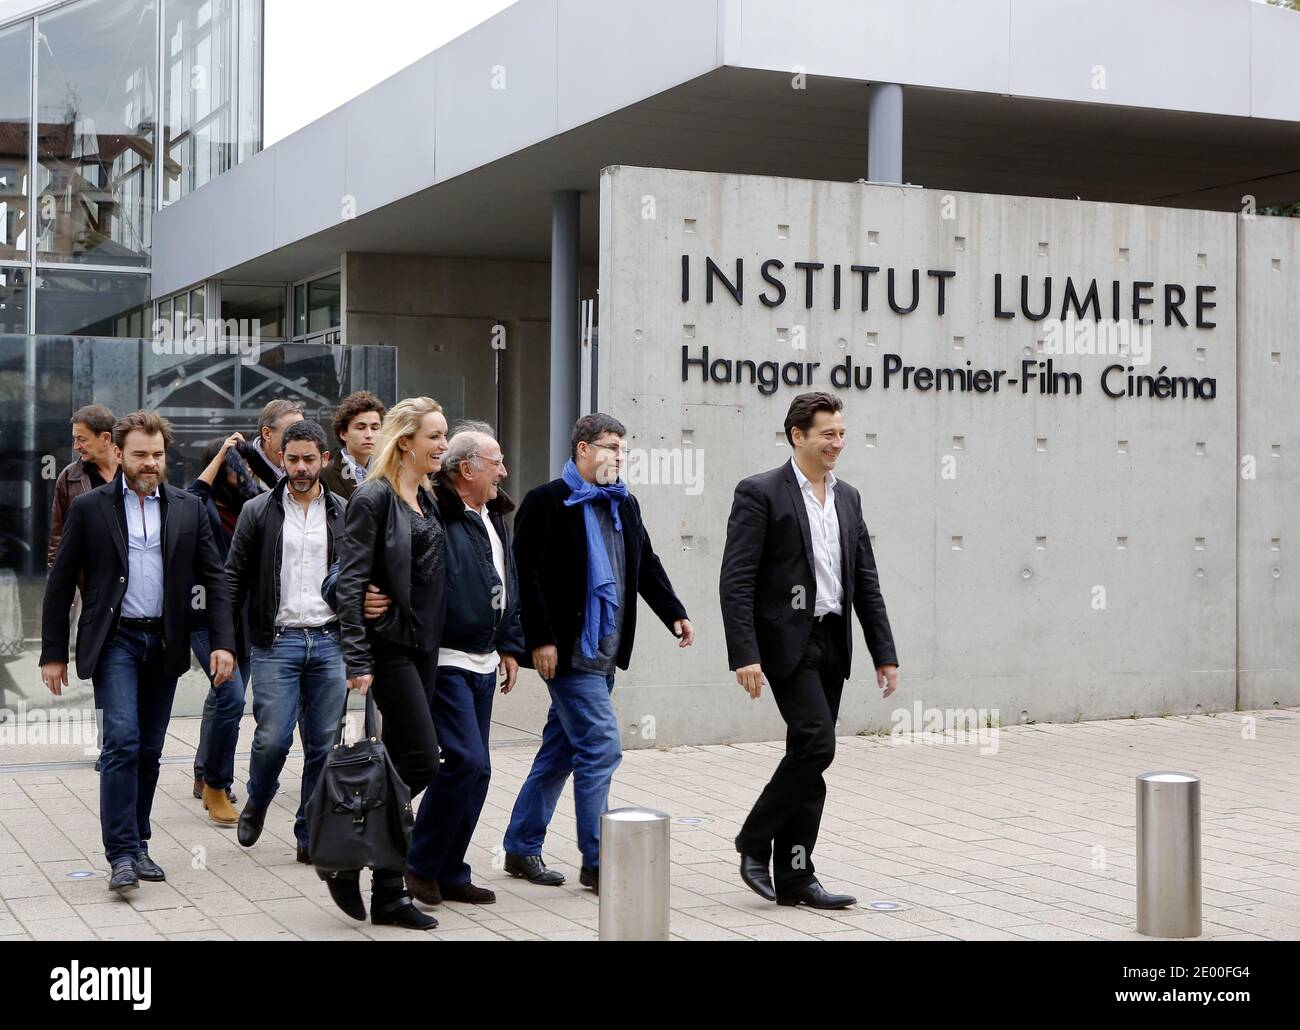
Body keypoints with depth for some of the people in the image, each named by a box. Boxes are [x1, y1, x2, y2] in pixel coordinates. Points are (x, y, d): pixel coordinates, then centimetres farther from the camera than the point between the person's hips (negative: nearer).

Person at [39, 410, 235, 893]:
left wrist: (223, 642, -5)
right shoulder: (90, 507, -1)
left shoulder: (188, 508, 6)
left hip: (165, 644, 3)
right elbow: (60, 583, 2)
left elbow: (213, 579, 6)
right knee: (122, 740, -15)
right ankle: (122, 853, -13)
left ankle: (136, 845, 20)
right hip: (115, 640, -3)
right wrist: (53, 653, -1)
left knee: (149, 750, 9)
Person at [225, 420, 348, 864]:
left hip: (330, 643, 2)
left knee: (324, 746, 3)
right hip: (276, 642, -2)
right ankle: (257, 803, 23)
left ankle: (311, 836, 13)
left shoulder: (344, 514, 8)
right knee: (272, 739, -7)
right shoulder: (258, 512, 3)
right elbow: (235, 579, 2)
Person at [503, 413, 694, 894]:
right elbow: (526, 574, -13)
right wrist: (540, 639, -18)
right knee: (601, 746, -11)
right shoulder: (546, 502, -9)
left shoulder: (625, 505, 15)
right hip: (567, 652, -8)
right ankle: (597, 862, -3)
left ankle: (521, 849, 25)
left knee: (561, 751, 14)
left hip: (604, 653, 8)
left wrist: (674, 614, 5)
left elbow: (647, 566, 19)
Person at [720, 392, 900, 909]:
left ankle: (794, 877, 13)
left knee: (808, 753, 8)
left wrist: (885, 653, 9)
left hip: (831, 643, 7)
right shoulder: (760, 493, -8)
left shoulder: (847, 498, 13)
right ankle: (754, 843, 2)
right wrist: (745, 655, -20)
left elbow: (866, 582, 15)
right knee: (816, 743, -16)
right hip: (786, 642, -7)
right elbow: (736, 582, -12)